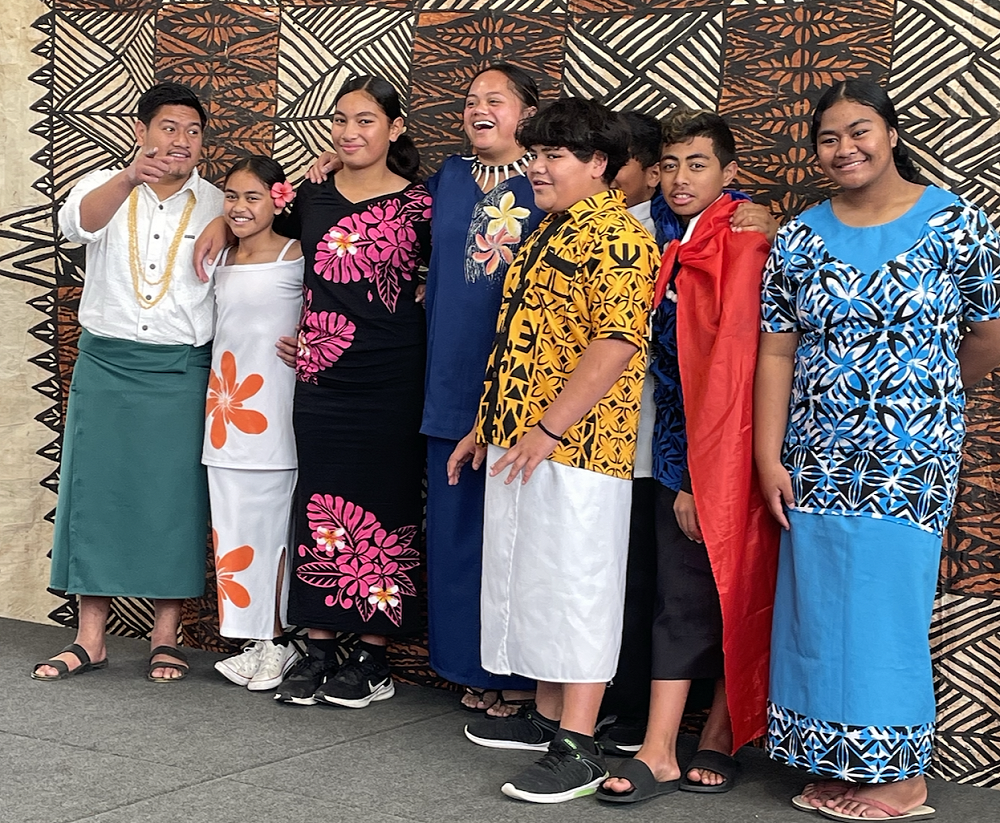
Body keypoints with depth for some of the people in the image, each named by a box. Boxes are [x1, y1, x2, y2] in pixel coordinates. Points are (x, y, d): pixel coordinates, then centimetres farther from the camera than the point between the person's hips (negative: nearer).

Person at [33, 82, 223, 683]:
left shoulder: (217, 207, 5)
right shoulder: (106, 187, 4)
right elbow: (77, 223, -20)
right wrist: (130, 178, -39)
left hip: (180, 373, 0)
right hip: (105, 364, 1)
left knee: (174, 499, 0)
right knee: (95, 492, 1)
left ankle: (167, 638, 11)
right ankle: (90, 639, 10)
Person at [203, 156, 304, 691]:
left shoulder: (294, 257, -5)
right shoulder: (221, 259, 13)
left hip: (273, 414, -6)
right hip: (226, 414, 6)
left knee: (272, 524, -2)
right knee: (235, 526, 6)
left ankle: (278, 642, 8)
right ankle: (260, 640, 14)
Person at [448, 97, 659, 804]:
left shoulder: (616, 237, -12)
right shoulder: (548, 233, 19)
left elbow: (616, 343, -22)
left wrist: (548, 430, -24)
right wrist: (487, 424, 21)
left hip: (577, 451, -10)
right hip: (518, 444, 10)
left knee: (575, 591, -4)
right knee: (532, 583, 16)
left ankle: (578, 747, 2)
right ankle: (548, 715, 28)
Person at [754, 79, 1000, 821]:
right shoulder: (798, 240, 4)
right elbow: (777, 354, 3)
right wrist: (769, 456, -2)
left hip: (910, 462, -3)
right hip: (816, 461, 4)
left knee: (888, 604, -1)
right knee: (817, 607, 7)